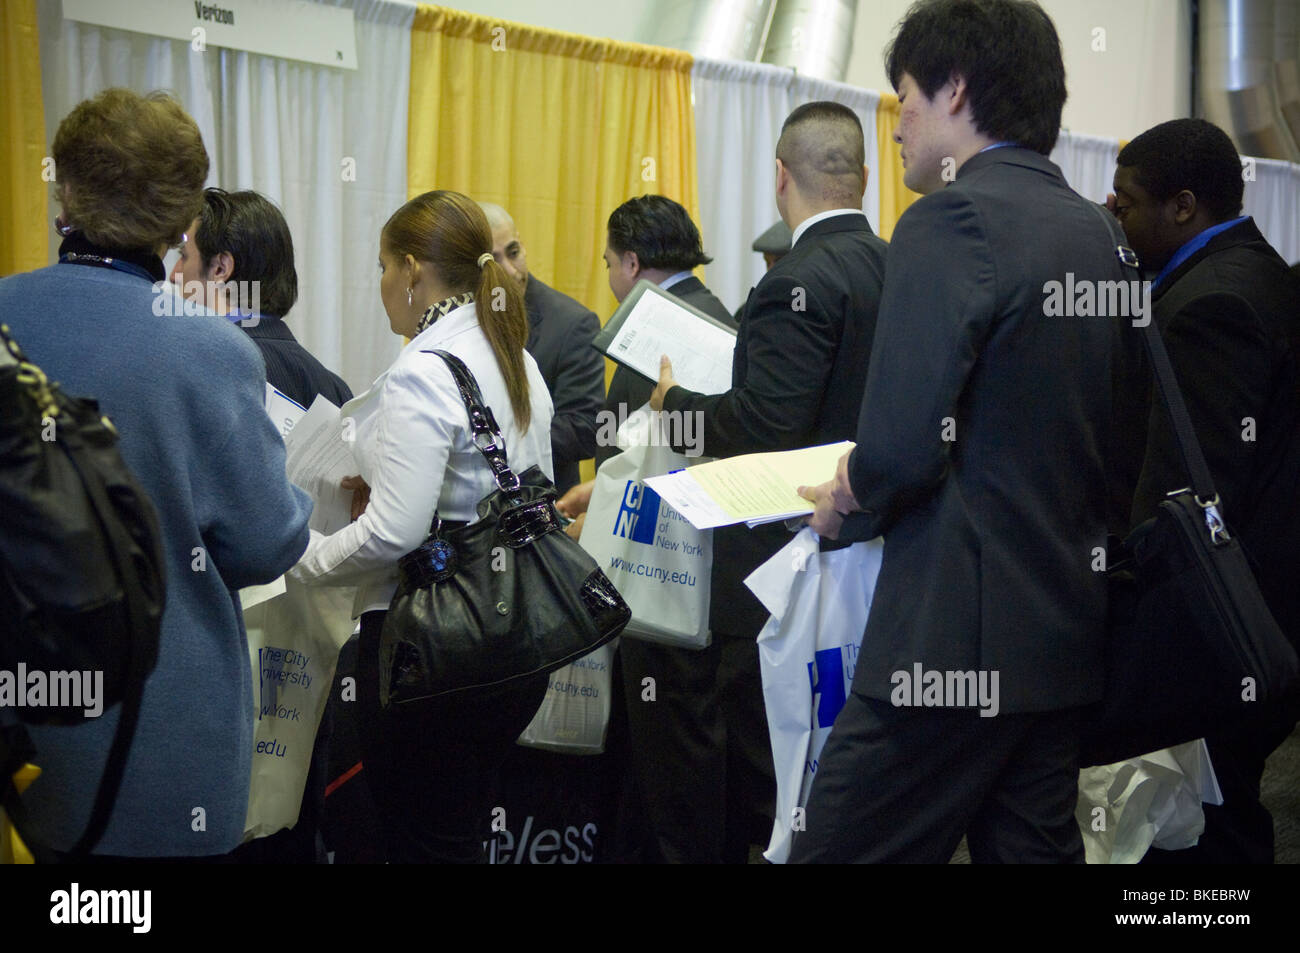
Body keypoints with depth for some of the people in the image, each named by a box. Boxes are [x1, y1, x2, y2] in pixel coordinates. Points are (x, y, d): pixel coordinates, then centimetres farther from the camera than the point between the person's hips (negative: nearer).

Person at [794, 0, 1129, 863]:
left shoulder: (953, 218, -14)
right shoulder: (1094, 231, 12)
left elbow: (902, 446, -21)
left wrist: (846, 506, 0)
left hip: (958, 636, -9)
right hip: (1066, 632, 9)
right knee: (1036, 848, 15)